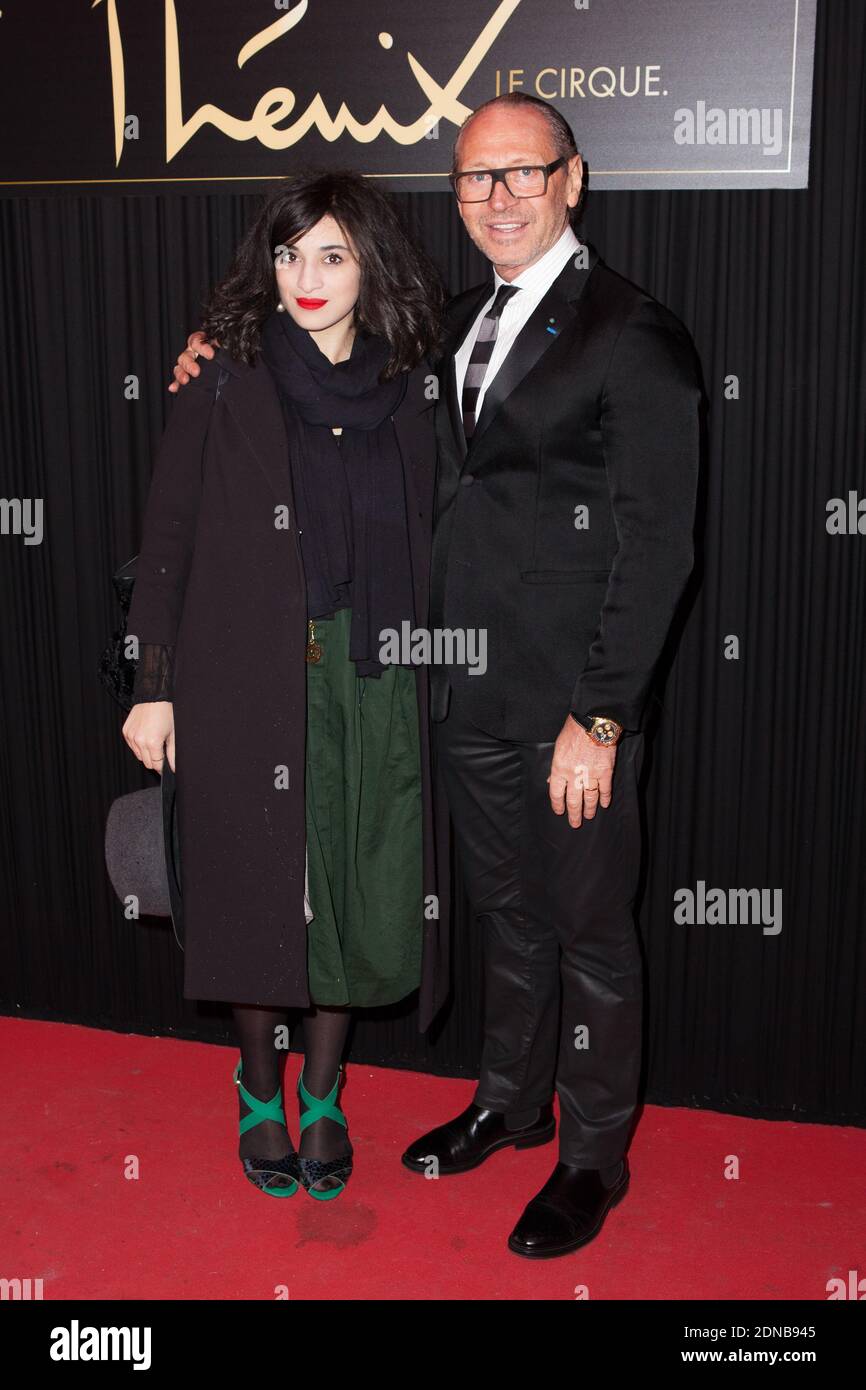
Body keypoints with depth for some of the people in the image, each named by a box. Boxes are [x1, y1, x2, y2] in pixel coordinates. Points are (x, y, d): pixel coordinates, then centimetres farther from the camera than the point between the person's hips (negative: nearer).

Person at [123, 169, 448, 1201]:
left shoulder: (406, 389, 6)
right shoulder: (224, 382, -2)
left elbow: (418, 544, 10)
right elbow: (167, 540, -2)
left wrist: (420, 671, 4)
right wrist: (154, 687, -6)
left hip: (371, 680, 3)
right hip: (248, 680, -2)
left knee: (356, 892, 7)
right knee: (260, 892, 7)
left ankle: (323, 1095, 29)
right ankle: (260, 1093, 30)